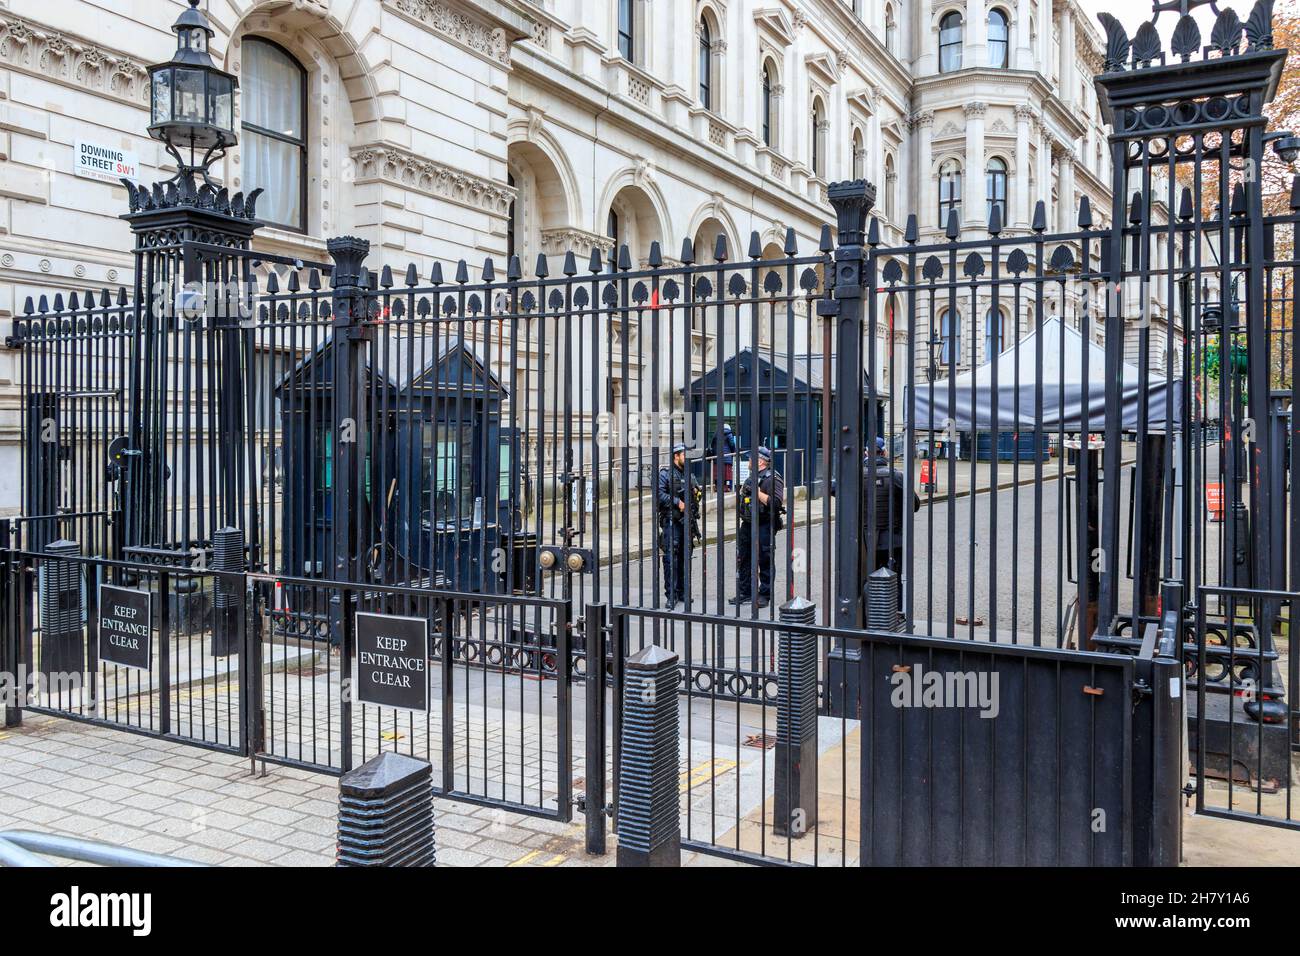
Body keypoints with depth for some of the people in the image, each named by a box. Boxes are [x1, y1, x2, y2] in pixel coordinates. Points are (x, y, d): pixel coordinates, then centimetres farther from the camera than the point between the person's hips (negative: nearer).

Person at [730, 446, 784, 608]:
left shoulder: (772, 479, -10)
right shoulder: (751, 477, 18)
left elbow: (776, 502, -22)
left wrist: (757, 492, -20)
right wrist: (741, 491, 14)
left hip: (764, 527, -9)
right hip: (747, 524, 9)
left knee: (765, 561, -1)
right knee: (744, 559, 12)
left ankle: (765, 595, 7)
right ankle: (745, 593, 21)